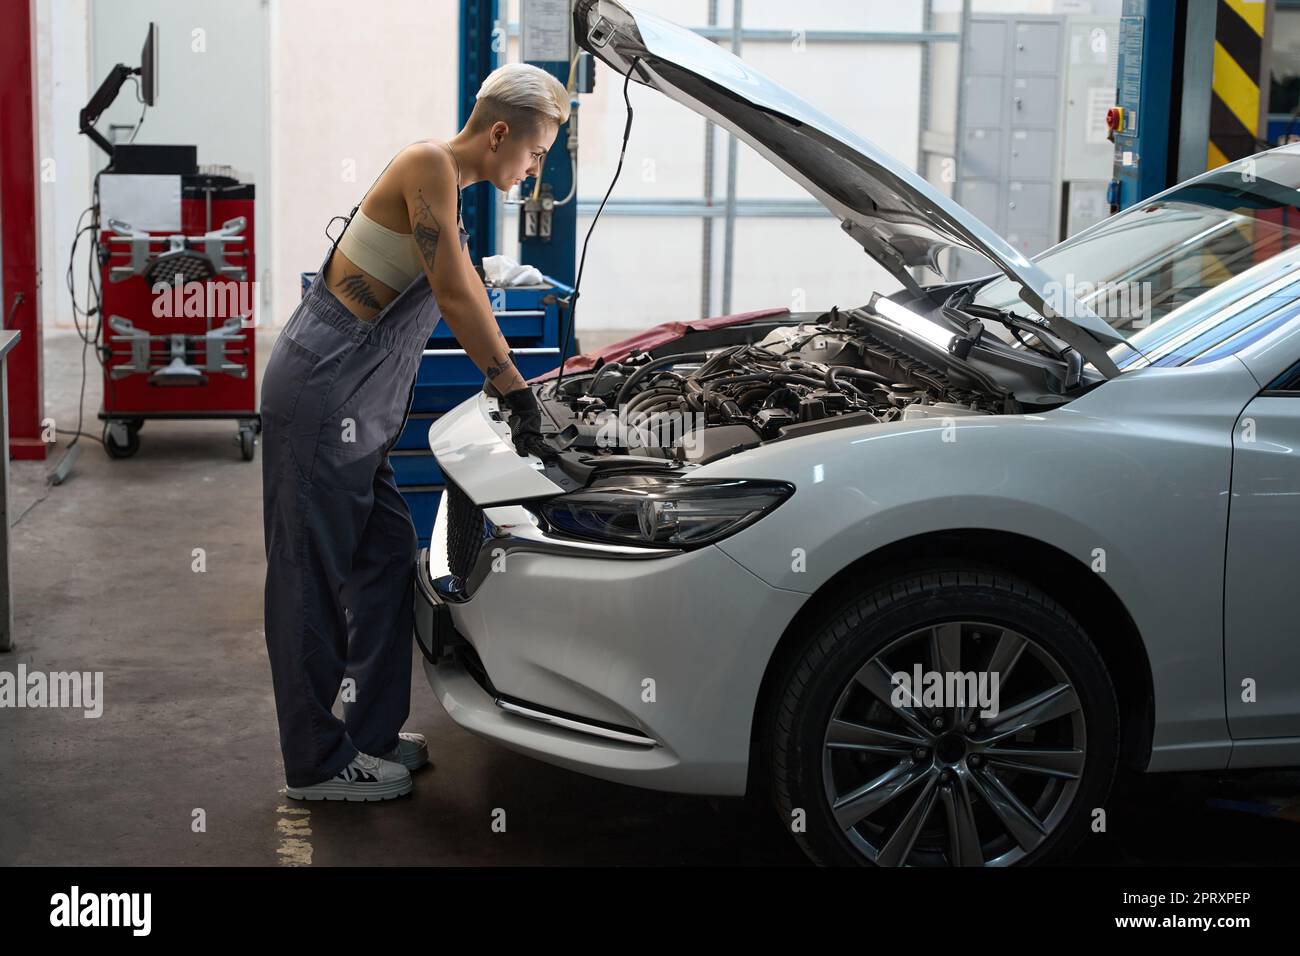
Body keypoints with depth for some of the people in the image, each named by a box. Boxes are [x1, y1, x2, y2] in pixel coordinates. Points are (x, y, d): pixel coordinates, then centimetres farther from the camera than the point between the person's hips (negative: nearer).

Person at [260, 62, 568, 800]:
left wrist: (515, 396, 23)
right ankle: (317, 763, 7)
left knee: (388, 560, 15)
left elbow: (464, 299, 24)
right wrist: (518, 393, -13)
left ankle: (373, 736, 25)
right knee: (313, 576, -1)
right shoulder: (428, 167, -13)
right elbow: (456, 296, -18)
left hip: (355, 409, 10)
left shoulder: (449, 189, 17)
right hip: (320, 395, -10)